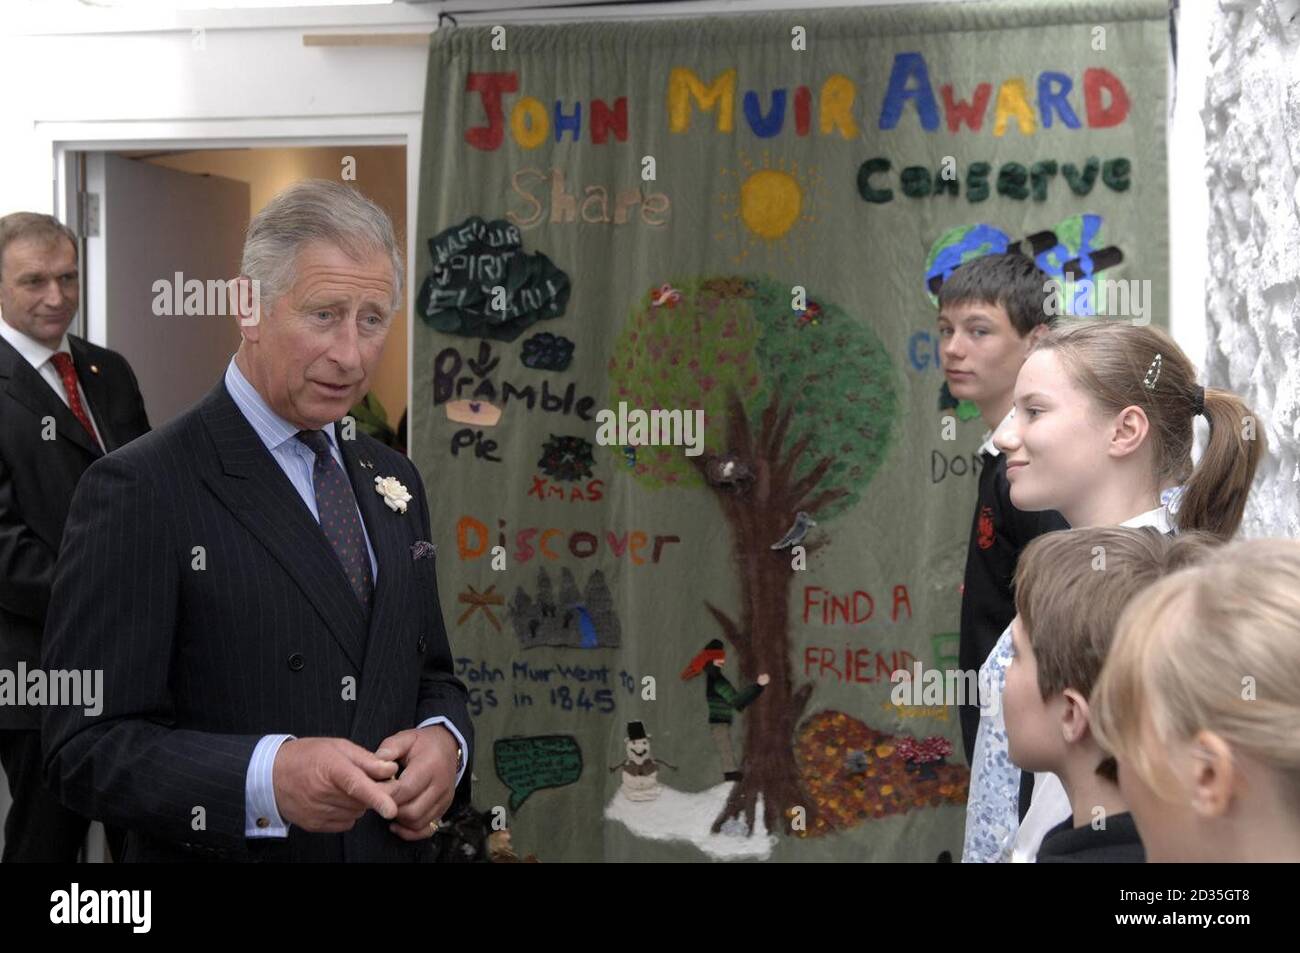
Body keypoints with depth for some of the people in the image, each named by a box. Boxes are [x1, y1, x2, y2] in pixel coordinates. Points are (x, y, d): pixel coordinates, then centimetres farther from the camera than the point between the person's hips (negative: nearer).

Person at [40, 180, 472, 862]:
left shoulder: (395, 481, 5)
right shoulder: (139, 492, -16)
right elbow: (85, 746, -18)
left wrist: (444, 742, -9)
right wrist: (266, 779, -33)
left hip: (395, 844, 6)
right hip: (221, 854, -6)